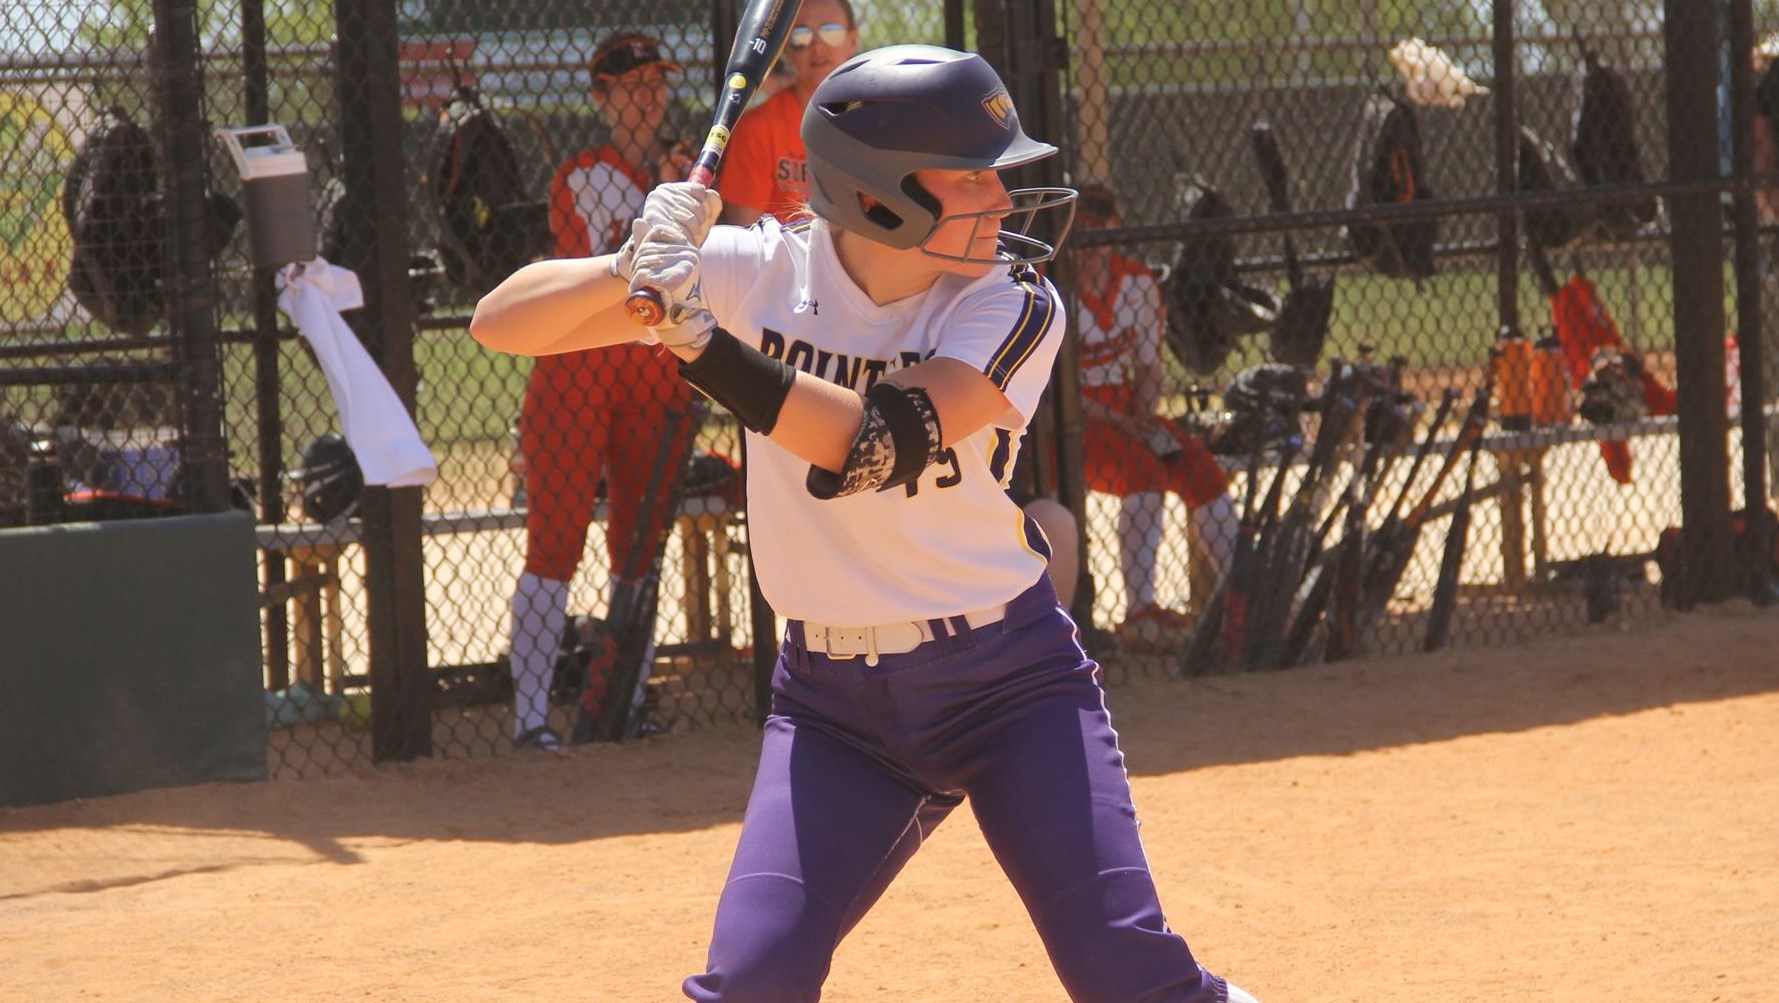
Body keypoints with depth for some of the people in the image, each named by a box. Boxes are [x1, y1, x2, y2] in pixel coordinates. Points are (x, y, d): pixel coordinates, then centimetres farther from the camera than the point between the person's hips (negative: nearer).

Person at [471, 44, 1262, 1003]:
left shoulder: (1012, 304, -11)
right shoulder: (759, 274, -7)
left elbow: (881, 444, -28)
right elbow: (501, 323, -10)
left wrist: (701, 342, -35)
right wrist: (632, 271, -29)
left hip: (1007, 680, -1)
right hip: (833, 699, 1)